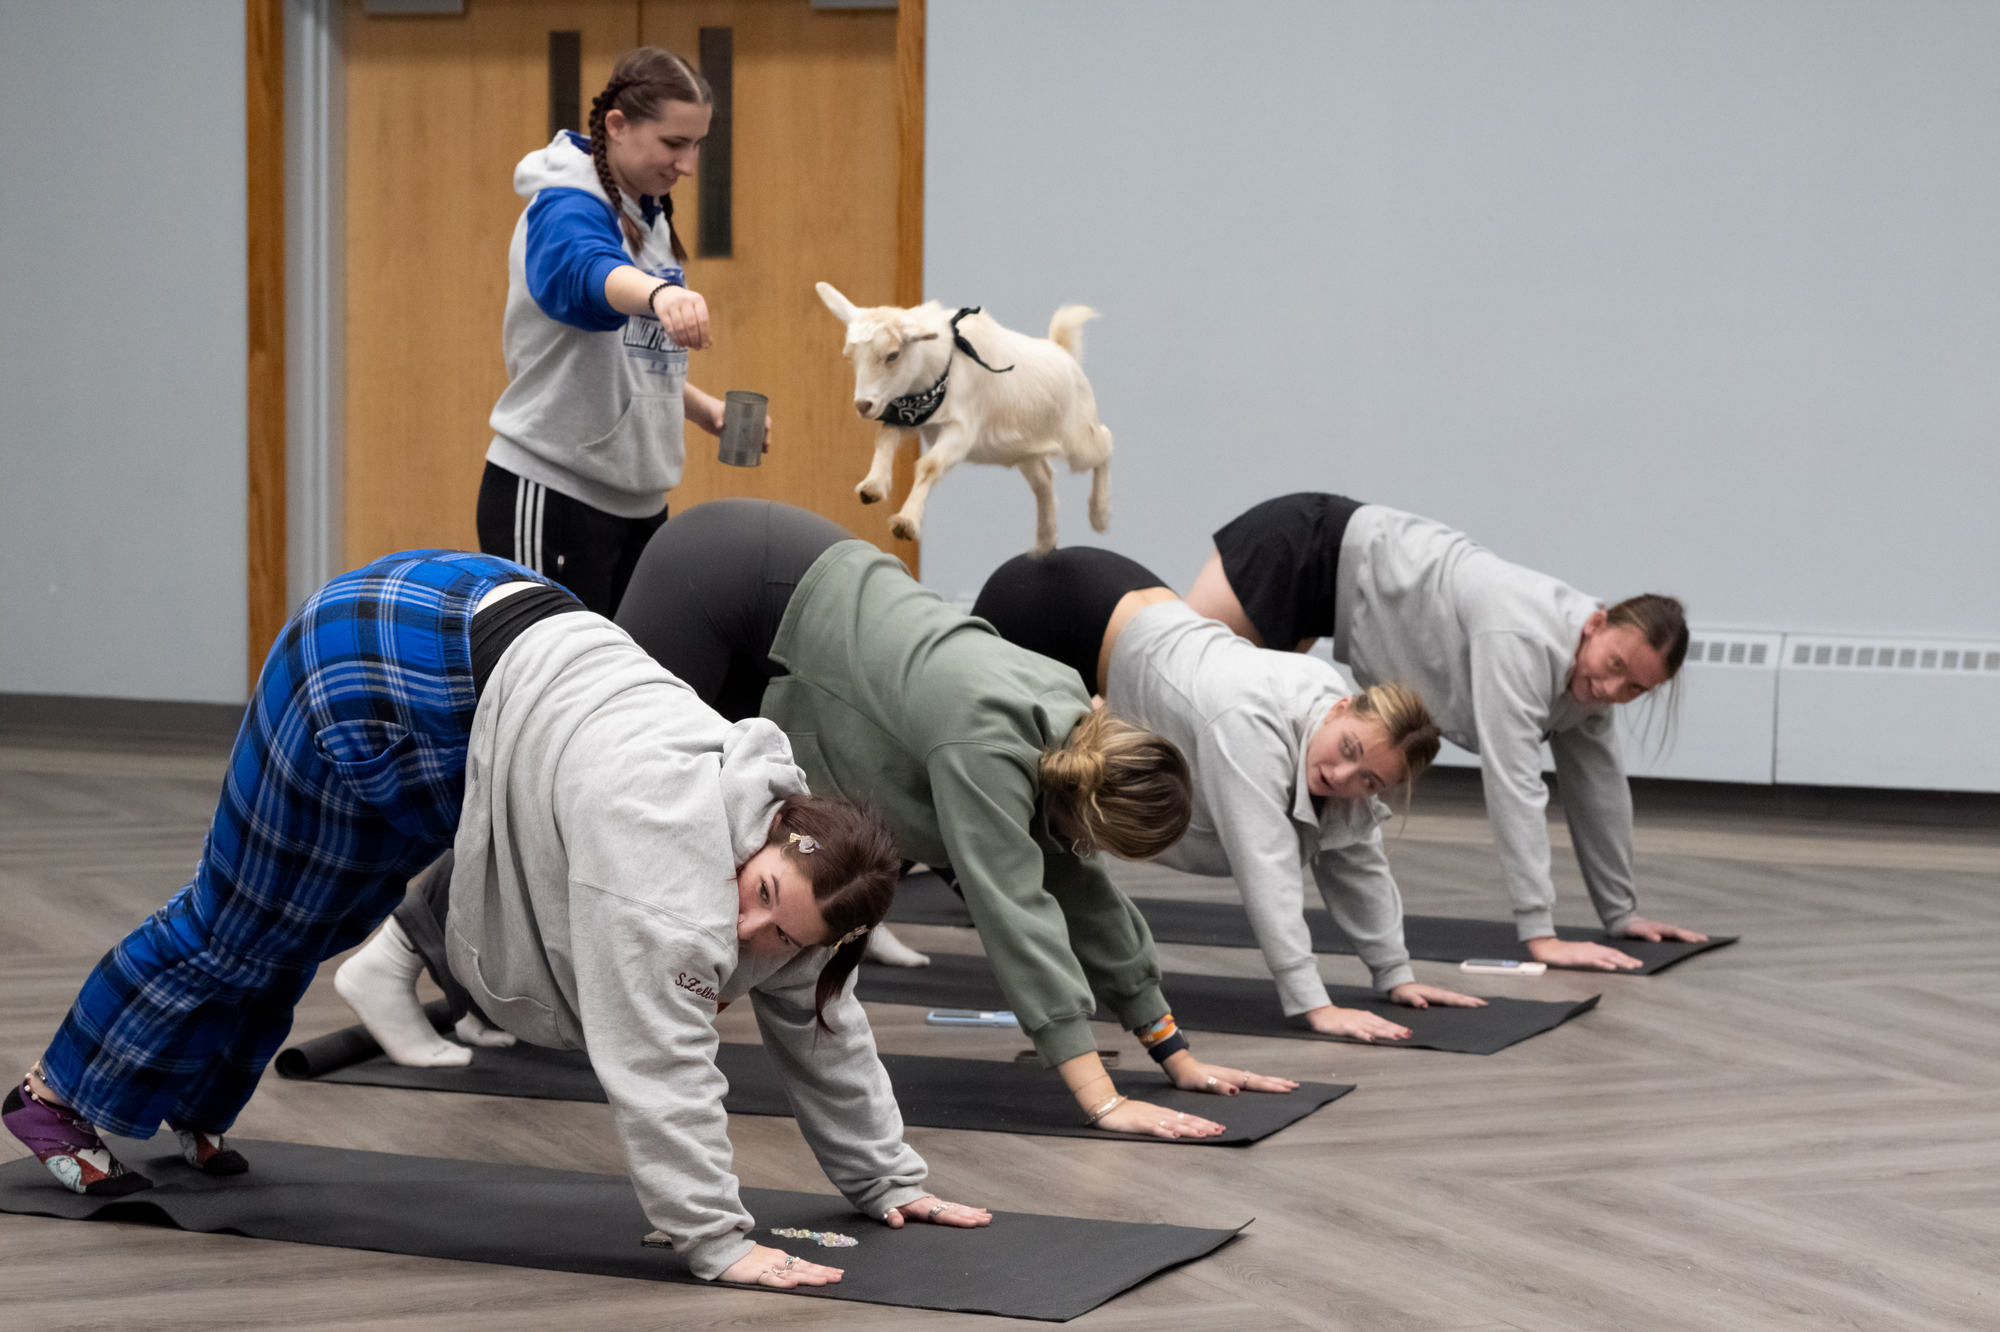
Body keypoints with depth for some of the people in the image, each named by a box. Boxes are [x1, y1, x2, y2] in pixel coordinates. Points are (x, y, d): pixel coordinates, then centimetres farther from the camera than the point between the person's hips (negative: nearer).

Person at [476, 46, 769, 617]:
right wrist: (659, 293, -60)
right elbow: (588, 272, -40)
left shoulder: (649, 214, 12)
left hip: (637, 499, 9)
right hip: (552, 492, -9)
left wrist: (703, 408, 8)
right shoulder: (567, 208, -15)